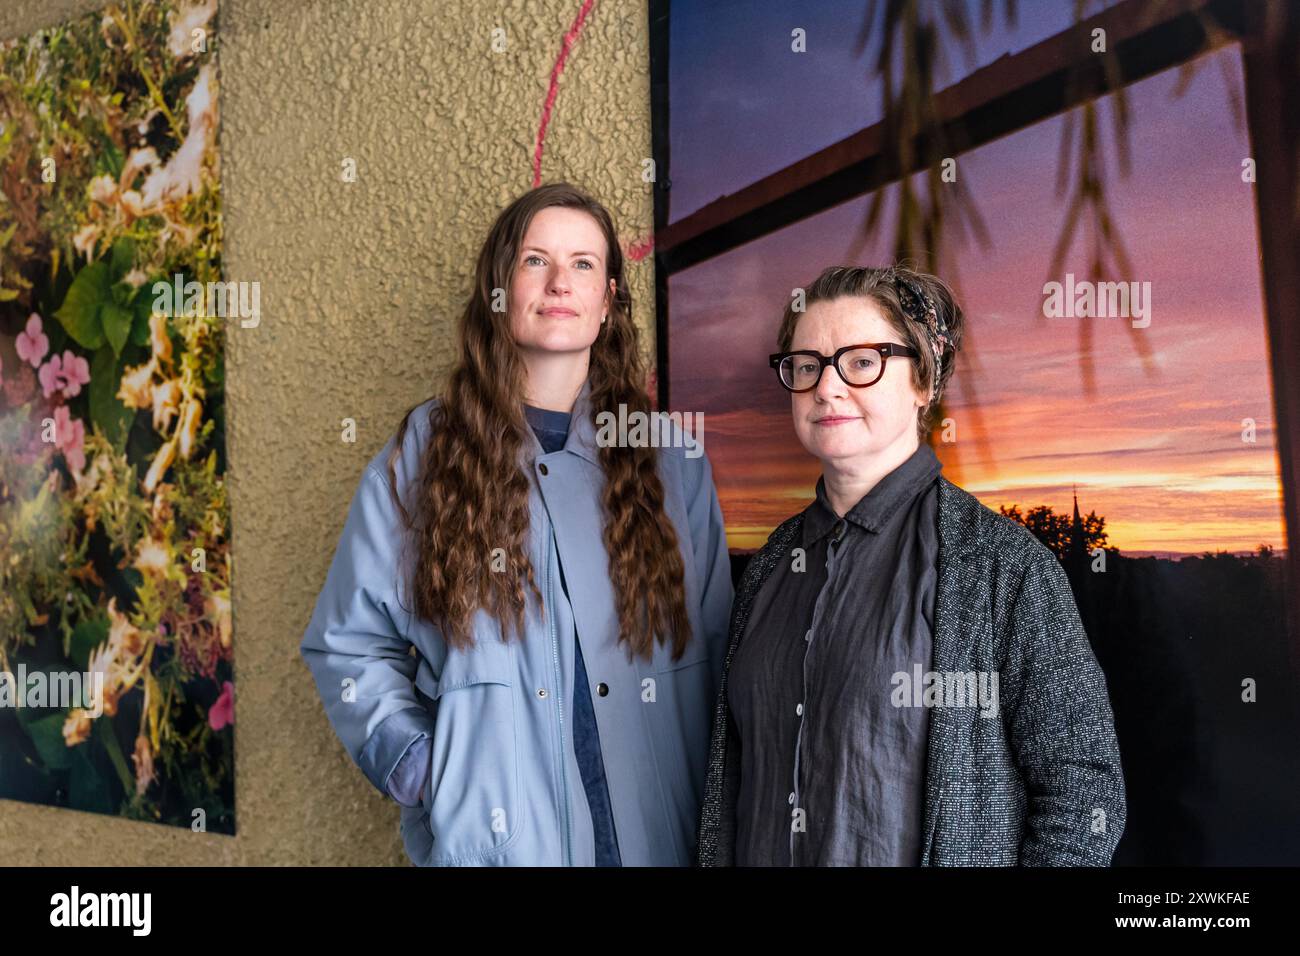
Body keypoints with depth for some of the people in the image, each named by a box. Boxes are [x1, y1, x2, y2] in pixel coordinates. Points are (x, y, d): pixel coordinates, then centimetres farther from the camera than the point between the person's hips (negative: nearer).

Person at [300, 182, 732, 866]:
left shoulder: (673, 462, 0)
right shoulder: (422, 457, -3)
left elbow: (715, 649, 4)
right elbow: (349, 642, 2)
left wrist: (710, 799, -4)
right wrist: (418, 764, -10)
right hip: (487, 833, -1)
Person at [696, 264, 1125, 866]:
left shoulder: (1003, 562, -16)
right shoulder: (772, 562, -1)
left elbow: (1082, 790, -15)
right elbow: (731, 771, 4)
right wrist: (715, 859, -1)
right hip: (764, 852, 5)